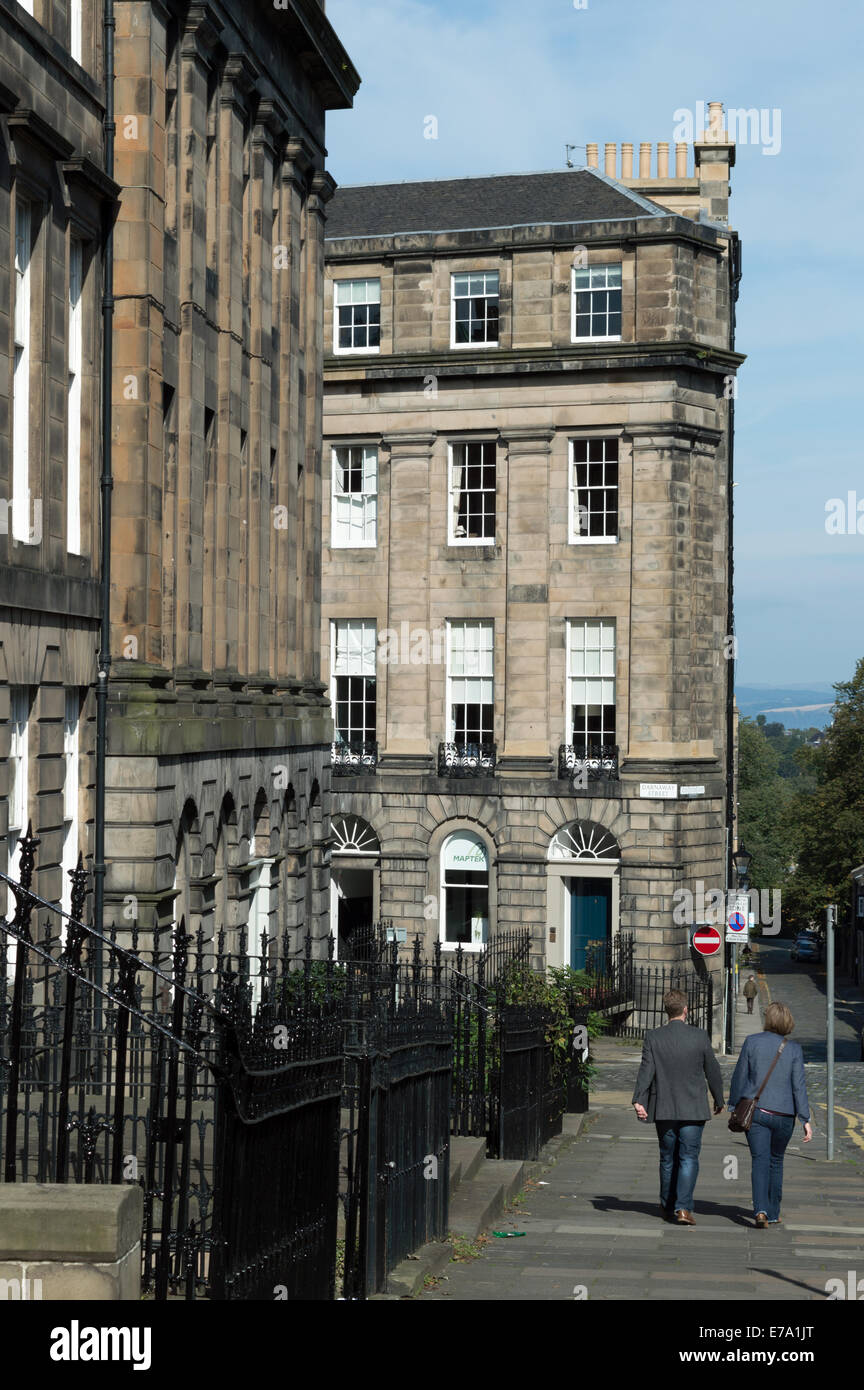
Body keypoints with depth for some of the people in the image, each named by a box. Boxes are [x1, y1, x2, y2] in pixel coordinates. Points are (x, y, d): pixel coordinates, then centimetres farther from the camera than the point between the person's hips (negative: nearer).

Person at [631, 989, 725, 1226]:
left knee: (668, 1159, 14)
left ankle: (668, 1207, 23)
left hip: (663, 1109, 2)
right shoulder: (700, 1037, -6)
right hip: (692, 1109, -2)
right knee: (688, 1159, 2)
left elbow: (646, 1071, -11)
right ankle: (683, 1207, -10)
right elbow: (712, 1072, 3)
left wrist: (638, 1100, -14)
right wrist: (719, 1101, 15)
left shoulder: (653, 1037, -5)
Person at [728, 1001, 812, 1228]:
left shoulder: (752, 1041, -4)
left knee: (760, 1160, -4)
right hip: (783, 1114, 1)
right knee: (776, 1160, 17)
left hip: (755, 1109, -1)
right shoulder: (794, 1049, -3)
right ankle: (773, 1214, 21)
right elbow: (799, 1086, -7)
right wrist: (805, 1120, -5)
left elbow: (740, 1075, 1)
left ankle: (761, 1209, -24)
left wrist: (734, 1105, 12)